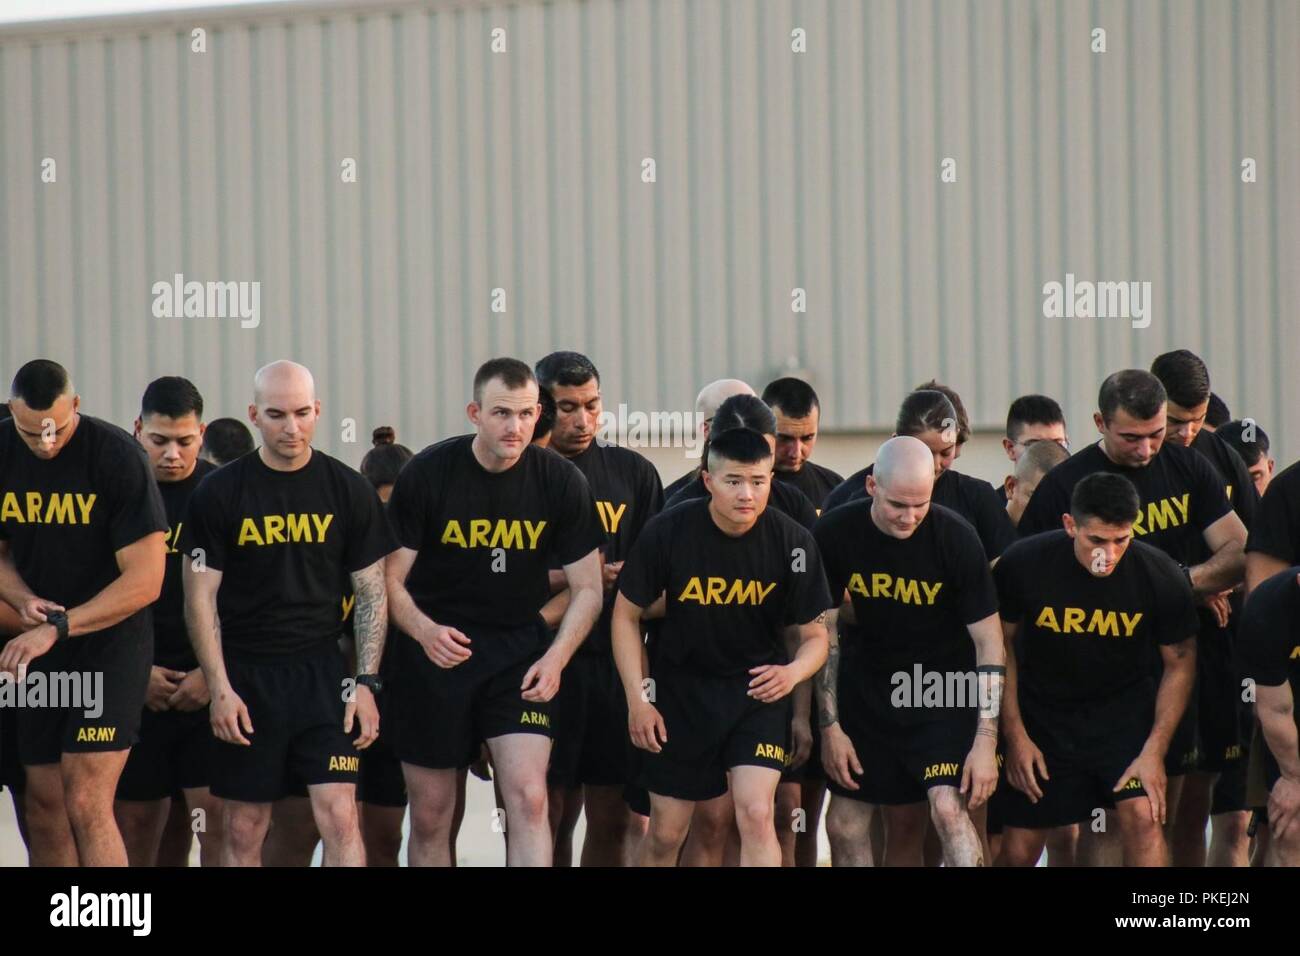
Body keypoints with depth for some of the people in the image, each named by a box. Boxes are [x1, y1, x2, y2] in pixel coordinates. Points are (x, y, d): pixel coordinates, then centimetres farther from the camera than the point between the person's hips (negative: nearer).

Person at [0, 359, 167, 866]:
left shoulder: (117, 456, -16)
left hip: (110, 640, -6)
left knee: (87, 806, -15)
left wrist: (57, 627, -21)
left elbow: (145, 581, -17)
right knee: (44, 808, 5)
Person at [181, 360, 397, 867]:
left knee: (339, 814, -11)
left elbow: (372, 592, 6)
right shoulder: (219, 493, -1)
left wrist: (365, 682, -3)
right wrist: (219, 688, -8)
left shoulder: (348, 490, 2)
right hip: (245, 677, 0)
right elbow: (200, 597, -1)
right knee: (244, 827, 4)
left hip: (321, 672, 0)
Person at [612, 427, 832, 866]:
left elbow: (814, 635, -4)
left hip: (757, 687, -1)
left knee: (756, 813, -18)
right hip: (681, 689, 1)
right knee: (666, 832, 7)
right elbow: (626, 615, -2)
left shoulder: (792, 541, -13)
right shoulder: (668, 531, -14)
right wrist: (637, 699, -8)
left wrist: (793, 672, -26)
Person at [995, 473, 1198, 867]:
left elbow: (1179, 663, -4)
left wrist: (1154, 750, -12)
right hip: (1043, 713, 0)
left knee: (1143, 816, -22)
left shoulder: (1161, 576, -17)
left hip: (1124, 712, 0)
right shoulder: (1022, 564, -18)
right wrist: (1015, 735, -6)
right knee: (1018, 849, 3)